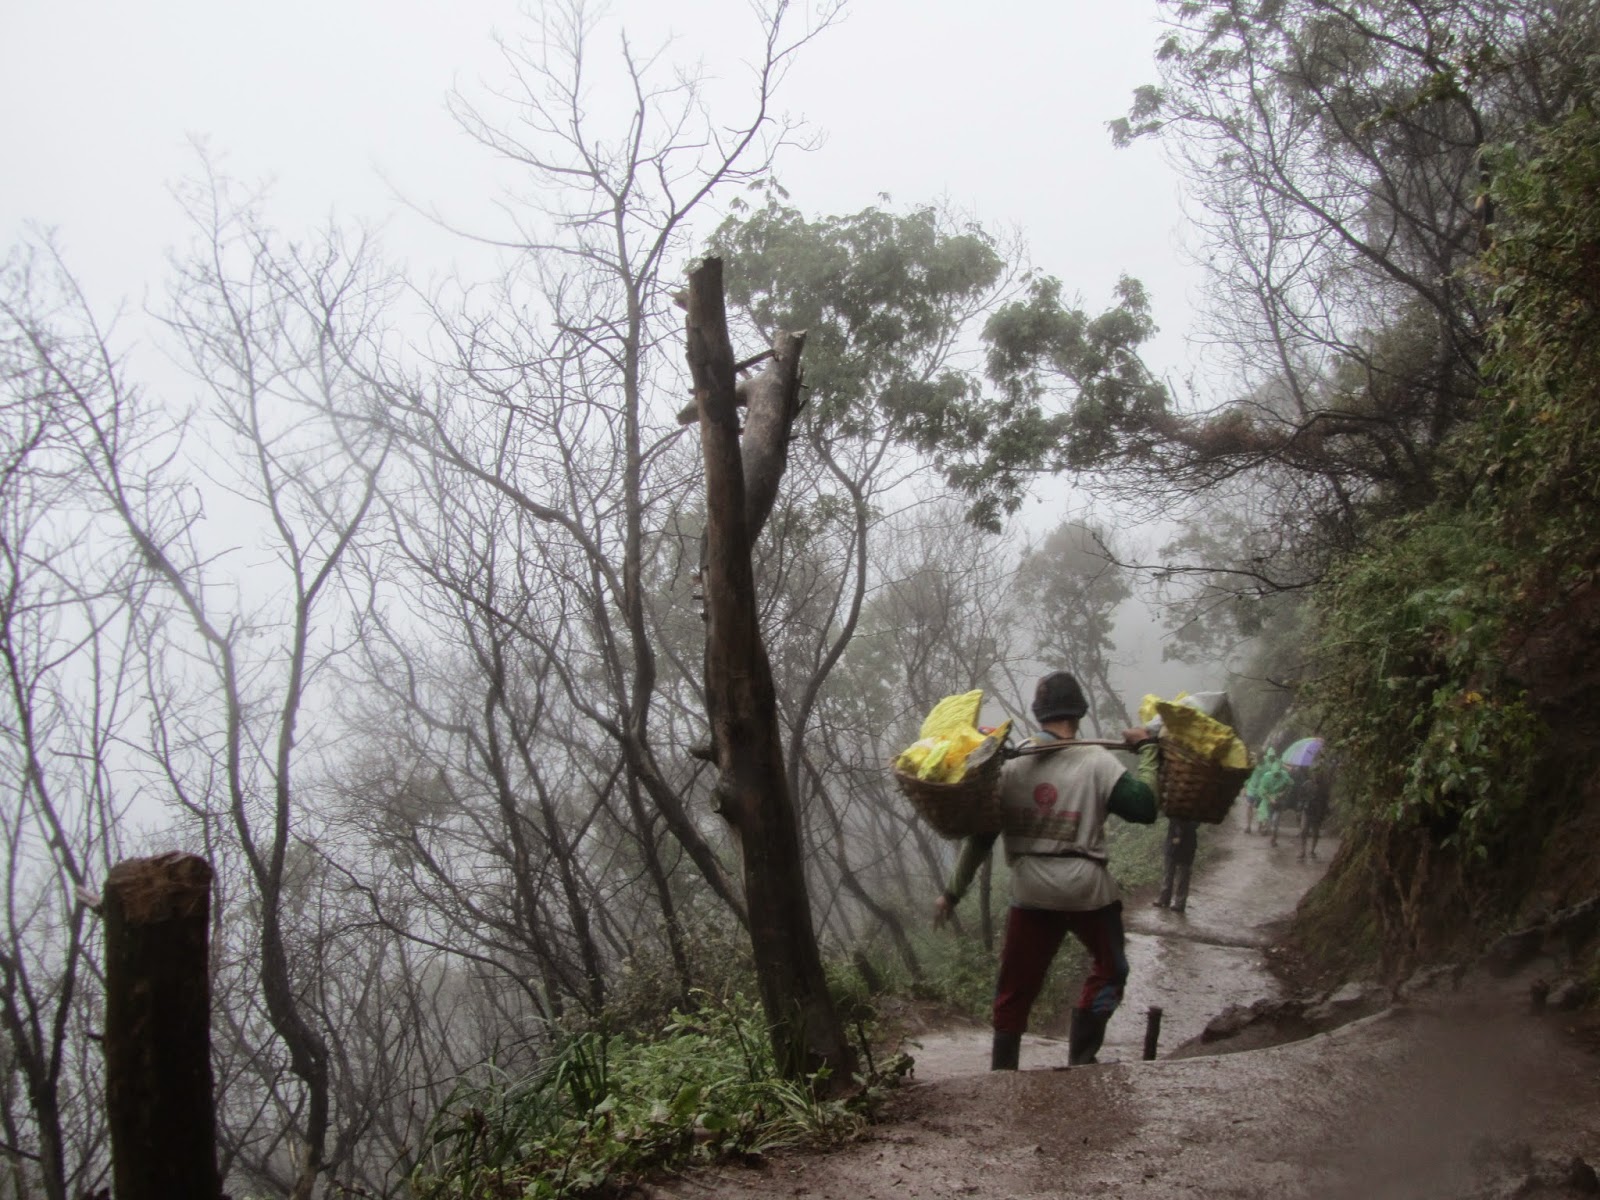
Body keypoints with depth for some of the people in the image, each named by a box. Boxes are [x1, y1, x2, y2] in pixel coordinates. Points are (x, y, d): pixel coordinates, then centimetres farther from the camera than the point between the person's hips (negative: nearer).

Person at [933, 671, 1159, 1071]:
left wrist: (952, 893, 11)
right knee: (1109, 969, 23)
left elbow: (981, 836, 4)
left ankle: (1002, 1071, 19)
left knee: (1015, 988, 14)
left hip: (1031, 893, 2)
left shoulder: (1011, 764, 1)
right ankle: (1081, 1058, 21)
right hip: (1087, 890, -2)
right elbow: (1144, 808, -11)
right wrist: (1146, 749, 0)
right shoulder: (1097, 761, -8)